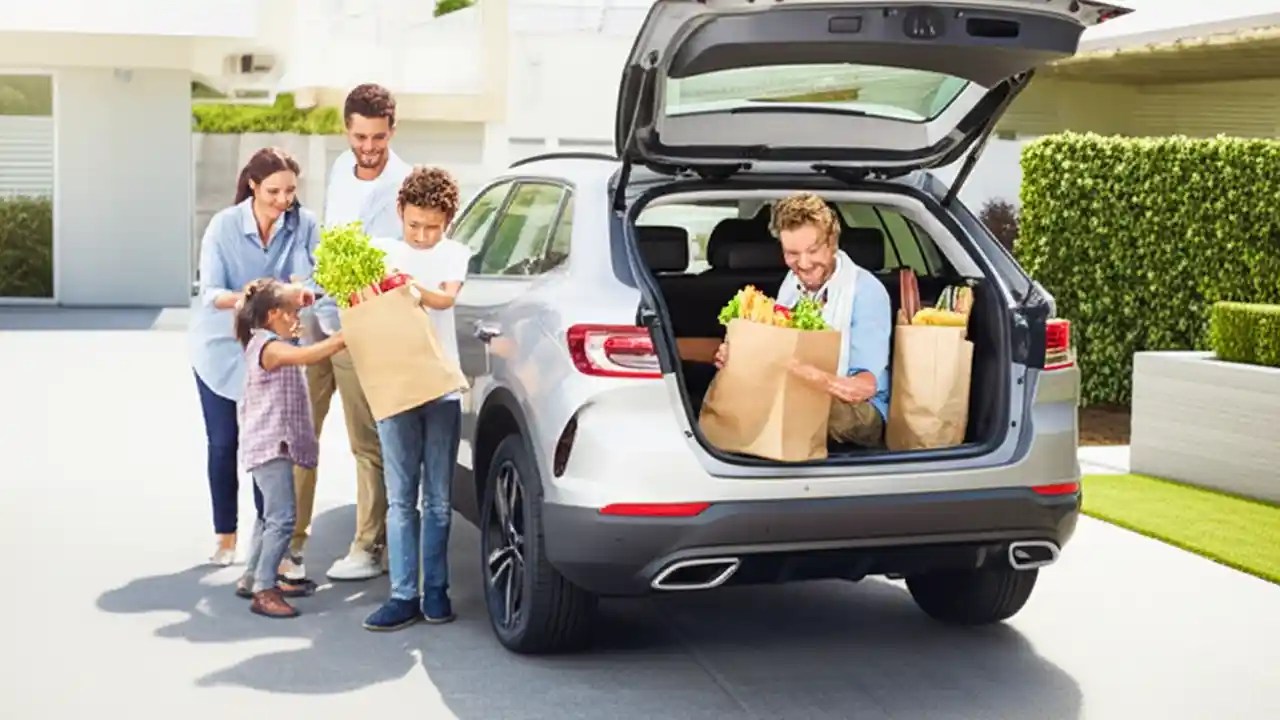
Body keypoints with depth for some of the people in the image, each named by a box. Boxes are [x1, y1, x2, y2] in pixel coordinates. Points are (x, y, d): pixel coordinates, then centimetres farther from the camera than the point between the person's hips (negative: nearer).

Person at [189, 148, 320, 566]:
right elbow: (210, 293, -19)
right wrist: (242, 299, -40)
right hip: (220, 347, 0)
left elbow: (306, 279, -19)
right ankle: (225, 536, 19)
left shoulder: (304, 225, -13)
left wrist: (299, 290, -43)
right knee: (222, 444, 5)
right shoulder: (224, 225, -15)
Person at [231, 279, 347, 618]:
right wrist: (344, 337, -31)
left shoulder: (270, 344, 15)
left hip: (274, 445, 11)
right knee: (282, 519, -14)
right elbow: (306, 355, -32)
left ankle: (254, 578, 30)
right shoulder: (268, 347, -17)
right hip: (269, 445, -11)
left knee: (270, 515, 20)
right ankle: (263, 591, -13)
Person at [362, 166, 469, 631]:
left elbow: (446, 299, -13)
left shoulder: (455, 255, 5)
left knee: (437, 499, 5)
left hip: (442, 388, 0)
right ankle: (404, 596, 0)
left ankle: (435, 590, 12)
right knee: (401, 498, 0)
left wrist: (405, 285, -31)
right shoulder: (381, 251, 8)